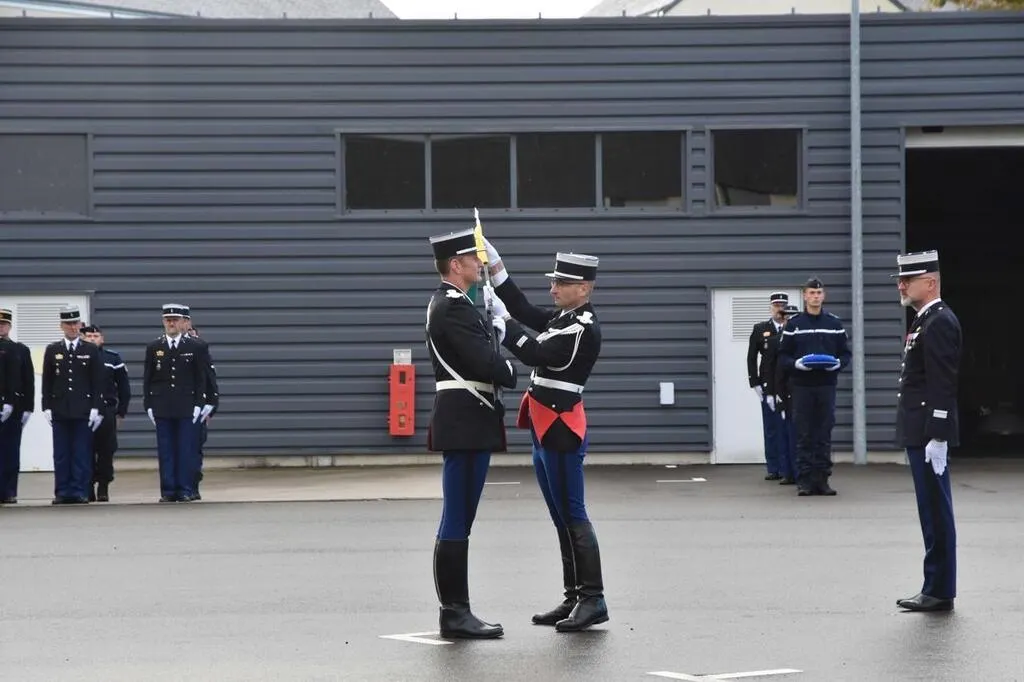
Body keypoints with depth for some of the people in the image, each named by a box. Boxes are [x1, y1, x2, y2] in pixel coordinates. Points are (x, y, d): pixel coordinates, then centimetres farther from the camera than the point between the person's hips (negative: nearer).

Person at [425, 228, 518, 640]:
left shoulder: (450, 304, 18)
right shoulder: (452, 307, -15)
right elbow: (485, 364, -20)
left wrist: (494, 328, 5)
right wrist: (510, 373, -1)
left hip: (465, 424, 11)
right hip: (465, 424, -11)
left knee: (458, 521, 11)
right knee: (457, 521, -7)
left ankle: (456, 611, 15)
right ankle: (454, 614, -4)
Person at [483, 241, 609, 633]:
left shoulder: (584, 328, -16)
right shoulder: (563, 318, 13)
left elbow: (536, 354, -23)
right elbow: (525, 311, 13)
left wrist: (497, 317, -21)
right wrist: (494, 264, 7)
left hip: (561, 431, -10)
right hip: (547, 430, 10)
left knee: (572, 515, -7)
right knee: (562, 517, 11)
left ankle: (593, 600, -4)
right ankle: (575, 598, 16)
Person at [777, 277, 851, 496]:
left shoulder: (835, 323, 9)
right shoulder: (794, 324, 4)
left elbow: (845, 353, 11)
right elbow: (783, 356, 4)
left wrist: (838, 363, -9)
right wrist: (796, 363, -15)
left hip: (827, 385, 2)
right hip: (802, 386, -2)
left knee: (824, 435, 3)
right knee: (804, 436, 0)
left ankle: (822, 479, 8)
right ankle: (804, 480, 2)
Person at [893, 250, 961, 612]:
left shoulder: (939, 323, -15)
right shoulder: (926, 321, 17)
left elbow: (943, 384, -20)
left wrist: (936, 436, -23)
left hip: (929, 432, -10)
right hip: (920, 432, 10)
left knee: (936, 513, -5)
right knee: (932, 513, 12)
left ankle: (939, 592, -1)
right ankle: (936, 588, 17)